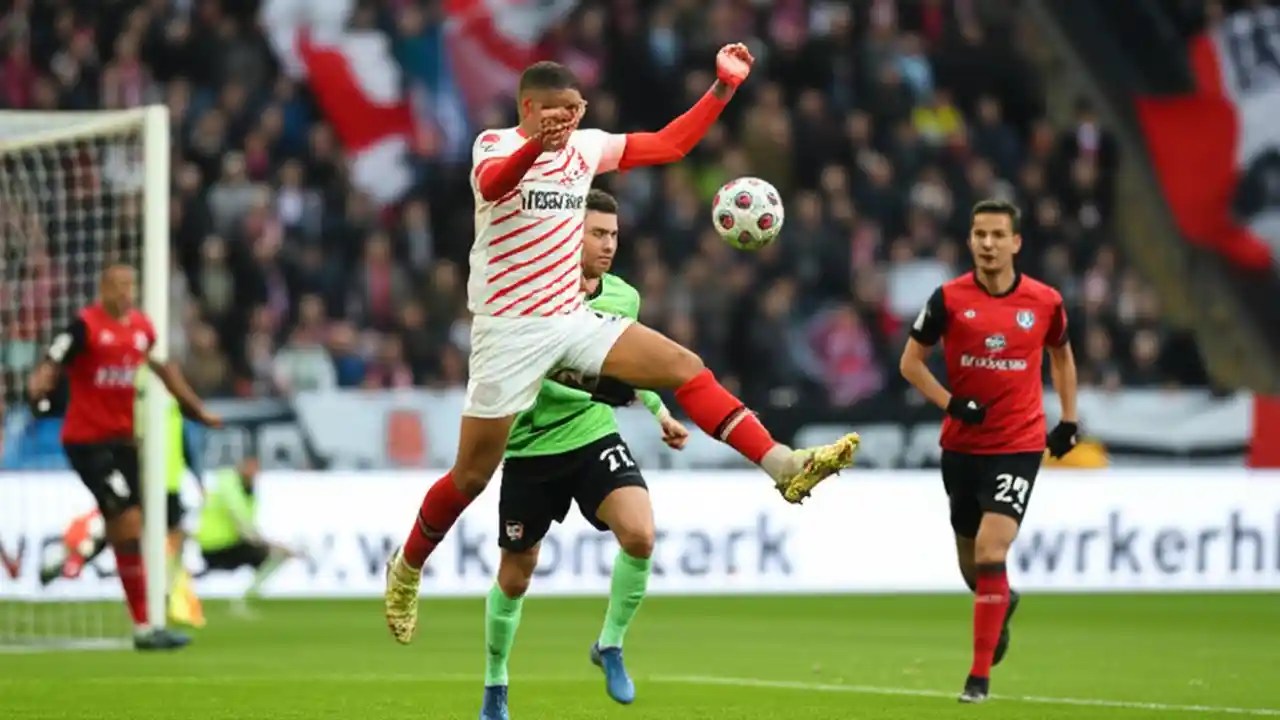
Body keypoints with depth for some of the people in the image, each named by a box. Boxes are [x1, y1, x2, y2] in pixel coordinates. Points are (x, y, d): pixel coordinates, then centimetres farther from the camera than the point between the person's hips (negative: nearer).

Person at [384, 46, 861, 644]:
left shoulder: (584, 147, 5)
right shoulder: (495, 145, -13)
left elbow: (670, 144, 12)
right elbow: (492, 184, -38)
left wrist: (724, 87, 4)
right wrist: (535, 144, -59)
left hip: (572, 319, 5)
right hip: (509, 329, -5)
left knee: (684, 366, -13)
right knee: (473, 475, 0)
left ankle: (784, 466, -19)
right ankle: (406, 571, 22)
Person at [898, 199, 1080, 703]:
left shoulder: (1044, 301, -2)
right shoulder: (949, 299, -6)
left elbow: (1060, 355, 17)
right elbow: (911, 362, 2)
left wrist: (1068, 420, 13)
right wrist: (951, 404, -13)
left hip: (1019, 445, -2)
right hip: (962, 445, 2)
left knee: (990, 553, -18)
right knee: (972, 564, 14)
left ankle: (980, 675, -11)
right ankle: (1002, 605, 51)